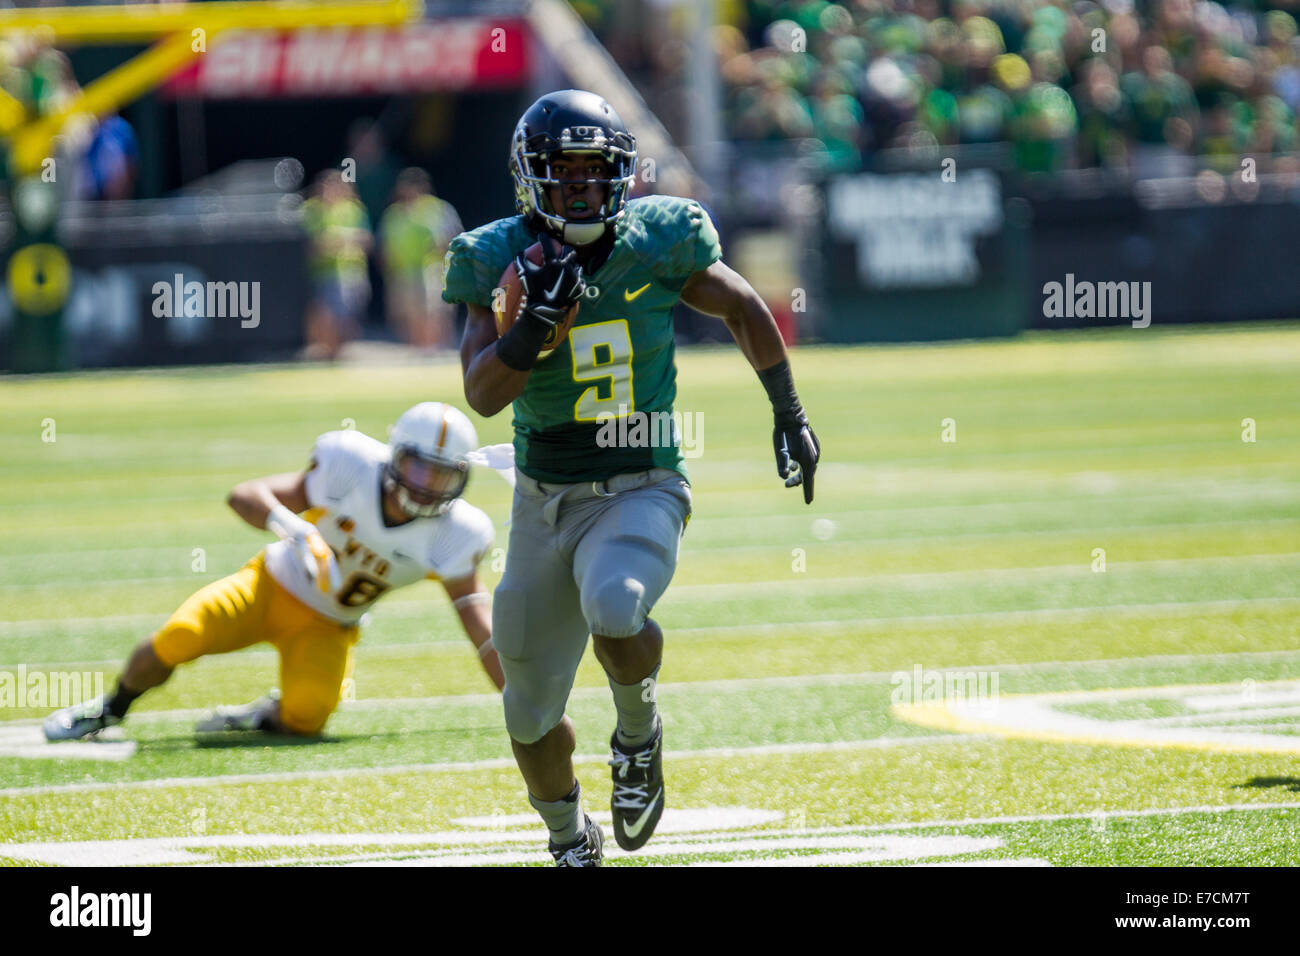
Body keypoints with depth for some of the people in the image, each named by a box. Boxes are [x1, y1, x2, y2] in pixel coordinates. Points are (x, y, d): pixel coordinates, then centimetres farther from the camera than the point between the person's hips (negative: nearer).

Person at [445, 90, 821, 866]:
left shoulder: (657, 243, -9)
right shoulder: (501, 262, -8)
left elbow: (744, 310, 10)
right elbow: (483, 394, -16)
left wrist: (789, 413, 14)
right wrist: (538, 320, -31)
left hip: (642, 491, -2)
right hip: (546, 502, 2)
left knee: (614, 610, -36)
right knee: (534, 715, 10)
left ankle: (639, 730, -3)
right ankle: (571, 843, 39)